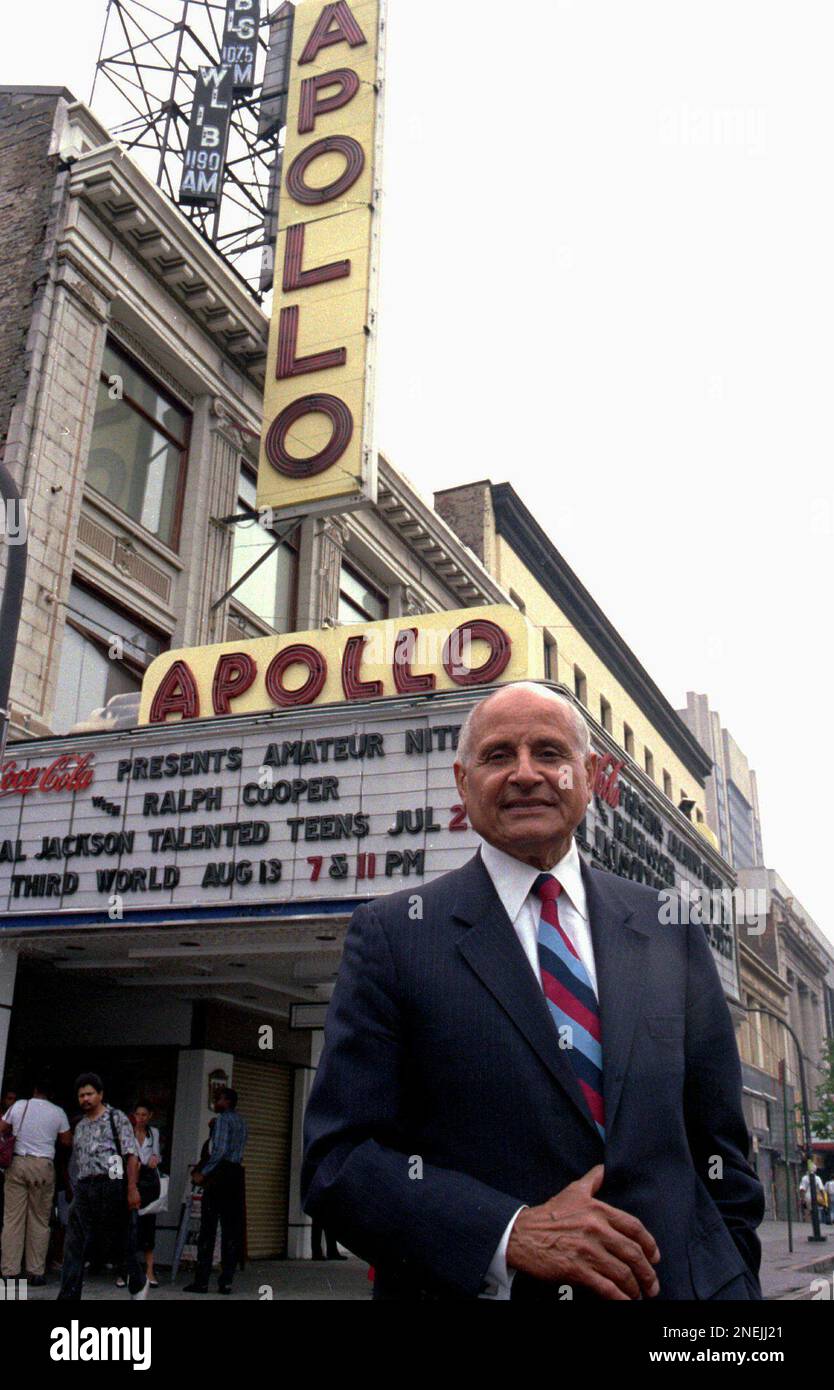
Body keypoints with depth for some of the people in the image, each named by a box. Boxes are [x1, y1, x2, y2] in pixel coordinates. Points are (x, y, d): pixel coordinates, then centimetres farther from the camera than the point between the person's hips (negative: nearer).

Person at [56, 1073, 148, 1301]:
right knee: (74, 1247, -2)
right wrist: (75, 1192, 16)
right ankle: (69, 1295, 1)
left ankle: (138, 1283, 26)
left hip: (111, 1185, -5)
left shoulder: (116, 1118, 1)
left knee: (120, 1241, 5)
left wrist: (132, 1188, -16)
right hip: (84, 1189, 5)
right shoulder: (80, 1126, 19)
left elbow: (131, 1155, -7)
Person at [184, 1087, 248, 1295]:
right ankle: (226, 1281, 5)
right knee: (231, 1229, 5)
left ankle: (202, 1281, -3)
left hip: (219, 1176, -7)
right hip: (237, 1174, 8)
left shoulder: (223, 1119, -7)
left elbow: (220, 1151, -16)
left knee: (208, 1228, -3)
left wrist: (203, 1173, -12)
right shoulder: (242, 1122, 18)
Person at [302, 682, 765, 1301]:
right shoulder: (392, 933, -7)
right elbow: (335, 1161, -12)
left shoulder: (671, 931, 2)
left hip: (680, 1284, 3)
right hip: (478, 1286, -2)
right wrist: (511, 1233, -23)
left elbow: (721, 1154, 6)